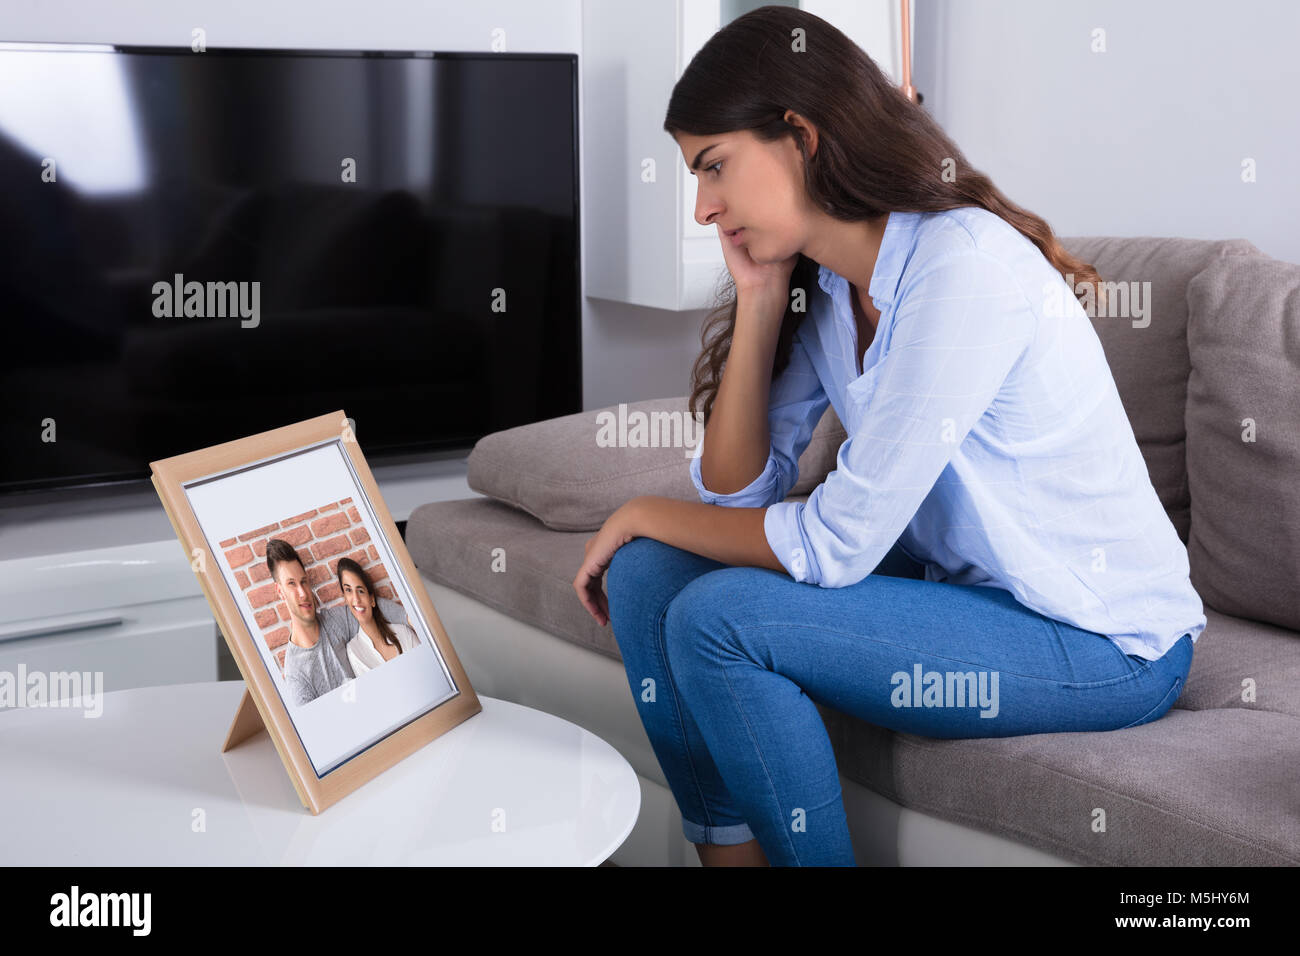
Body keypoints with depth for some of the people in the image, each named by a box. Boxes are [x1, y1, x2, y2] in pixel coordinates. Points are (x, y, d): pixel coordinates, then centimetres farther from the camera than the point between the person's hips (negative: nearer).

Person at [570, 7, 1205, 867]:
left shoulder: (964, 263, -24)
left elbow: (834, 546, -23)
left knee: (718, 619, -22)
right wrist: (759, 299, -6)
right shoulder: (824, 290, 2)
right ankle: (729, 850, 4)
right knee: (649, 575, -4)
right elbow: (737, 492, 0)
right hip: (961, 585, 8)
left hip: (1105, 642, -8)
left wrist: (649, 513, -8)